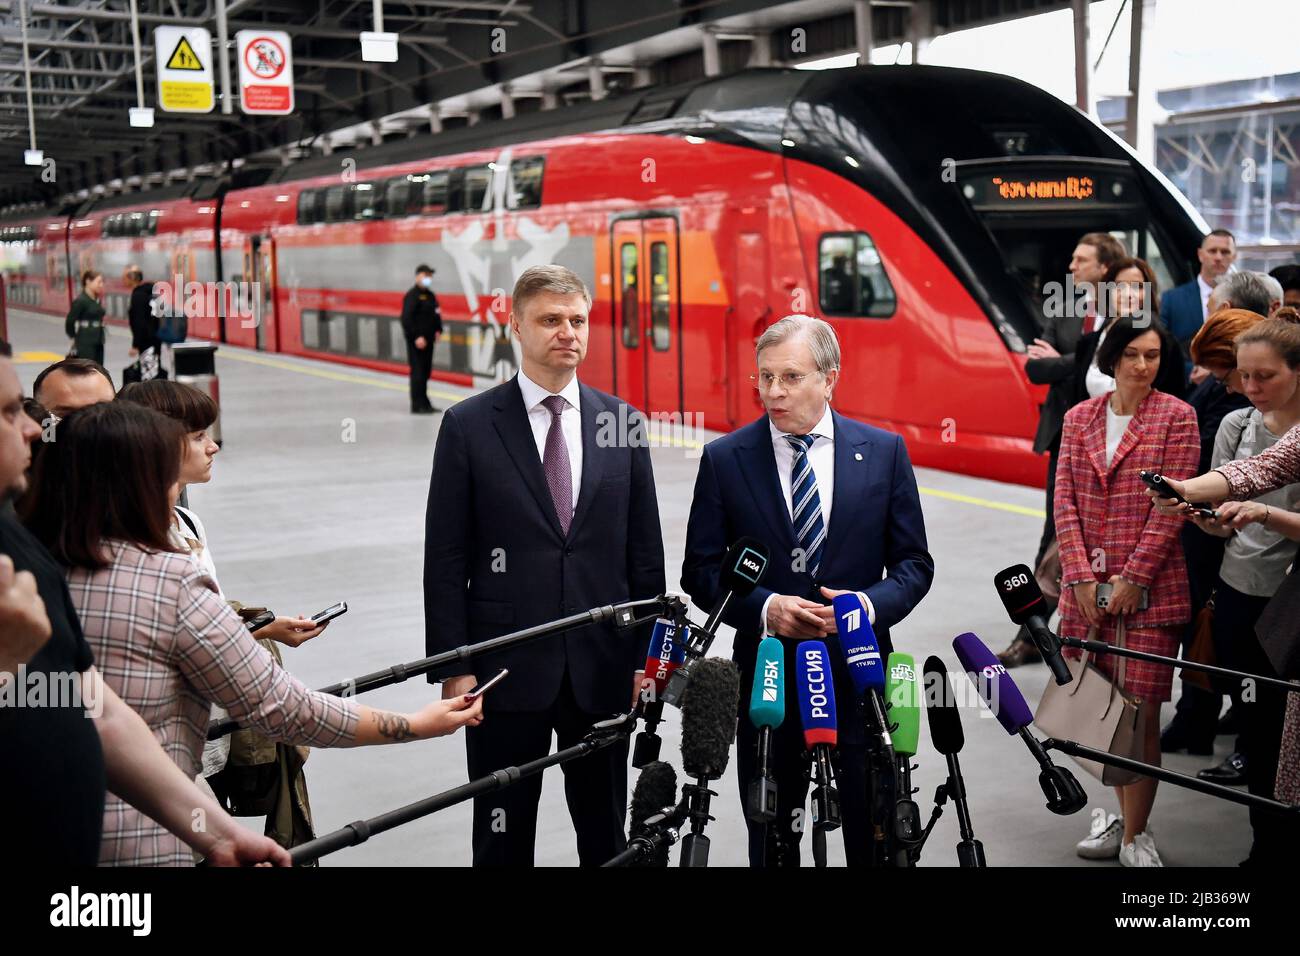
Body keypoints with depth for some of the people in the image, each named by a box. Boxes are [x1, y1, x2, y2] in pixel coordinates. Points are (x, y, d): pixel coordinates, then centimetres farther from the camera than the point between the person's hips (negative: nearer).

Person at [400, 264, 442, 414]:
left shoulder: (431, 295, 16)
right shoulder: (412, 295, -11)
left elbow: (436, 314, 24)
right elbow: (406, 318, -18)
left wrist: (438, 330, 8)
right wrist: (416, 337, -21)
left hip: (428, 339, 9)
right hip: (416, 340, -9)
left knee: (426, 371, 13)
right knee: (418, 371, -8)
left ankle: (424, 403, 22)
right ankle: (417, 405, -6)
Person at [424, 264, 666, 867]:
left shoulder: (623, 424, 5)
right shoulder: (469, 426, -2)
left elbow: (645, 553, 7)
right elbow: (445, 560, -2)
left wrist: (647, 657, 4)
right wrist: (453, 667, -7)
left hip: (602, 669, 2)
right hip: (506, 668, -2)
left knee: (606, 836, 13)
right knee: (503, 839, 9)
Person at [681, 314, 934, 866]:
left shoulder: (884, 452, 1)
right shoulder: (724, 459, -1)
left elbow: (914, 564, 5)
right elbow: (700, 571, 1)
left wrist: (871, 604, -15)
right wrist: (764, 608, -16)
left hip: (859, 674, 0)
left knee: (874, 838, 9)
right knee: (772, 839, 13)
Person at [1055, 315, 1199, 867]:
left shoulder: (1176, 417, -1)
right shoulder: (1079, 418, 9)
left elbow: (1171, 506, -7)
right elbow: (1065, 501, 5)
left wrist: (1134, 577, -11)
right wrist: (1081, 576, -5)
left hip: (1149, 588, -3)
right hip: (1087, 585, 4)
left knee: (1141, 712, -4)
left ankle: (1135, 836, 5)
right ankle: (1124, 816, 24)